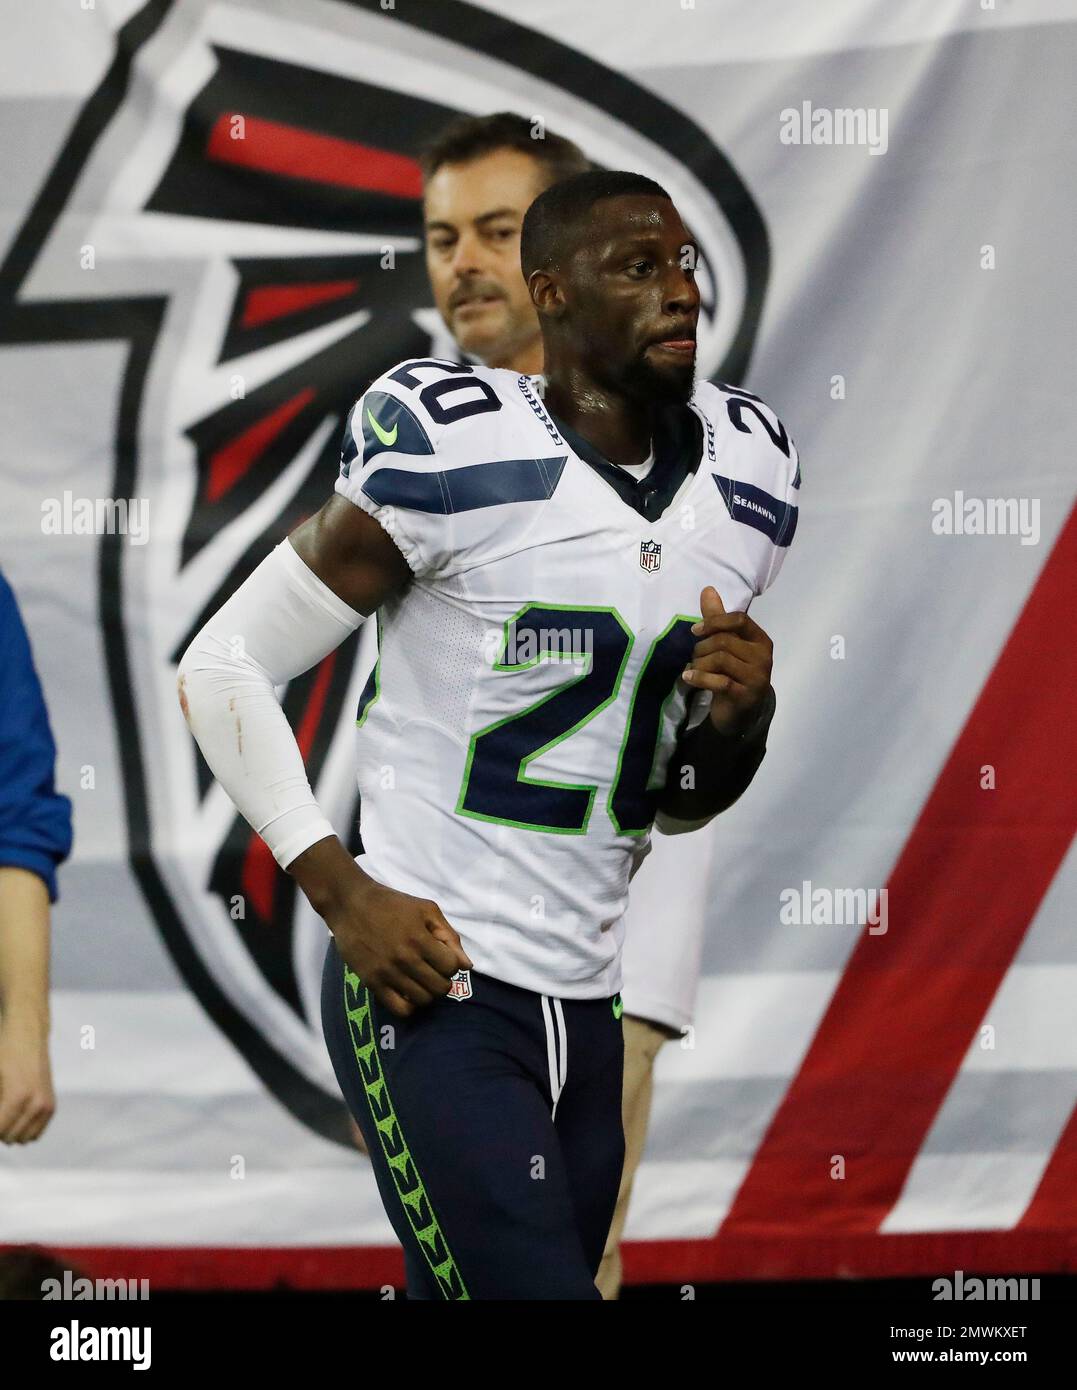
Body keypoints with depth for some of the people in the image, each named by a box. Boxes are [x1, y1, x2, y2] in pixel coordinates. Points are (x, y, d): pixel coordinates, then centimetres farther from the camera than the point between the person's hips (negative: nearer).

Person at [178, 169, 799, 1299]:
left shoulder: (745, 480, 9)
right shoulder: (455, 456, -12)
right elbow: (221, 666, -6)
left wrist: (737, 720, -4)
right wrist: (342, 893, -13)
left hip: (587, 1012, 7)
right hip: (430, 988, -7)